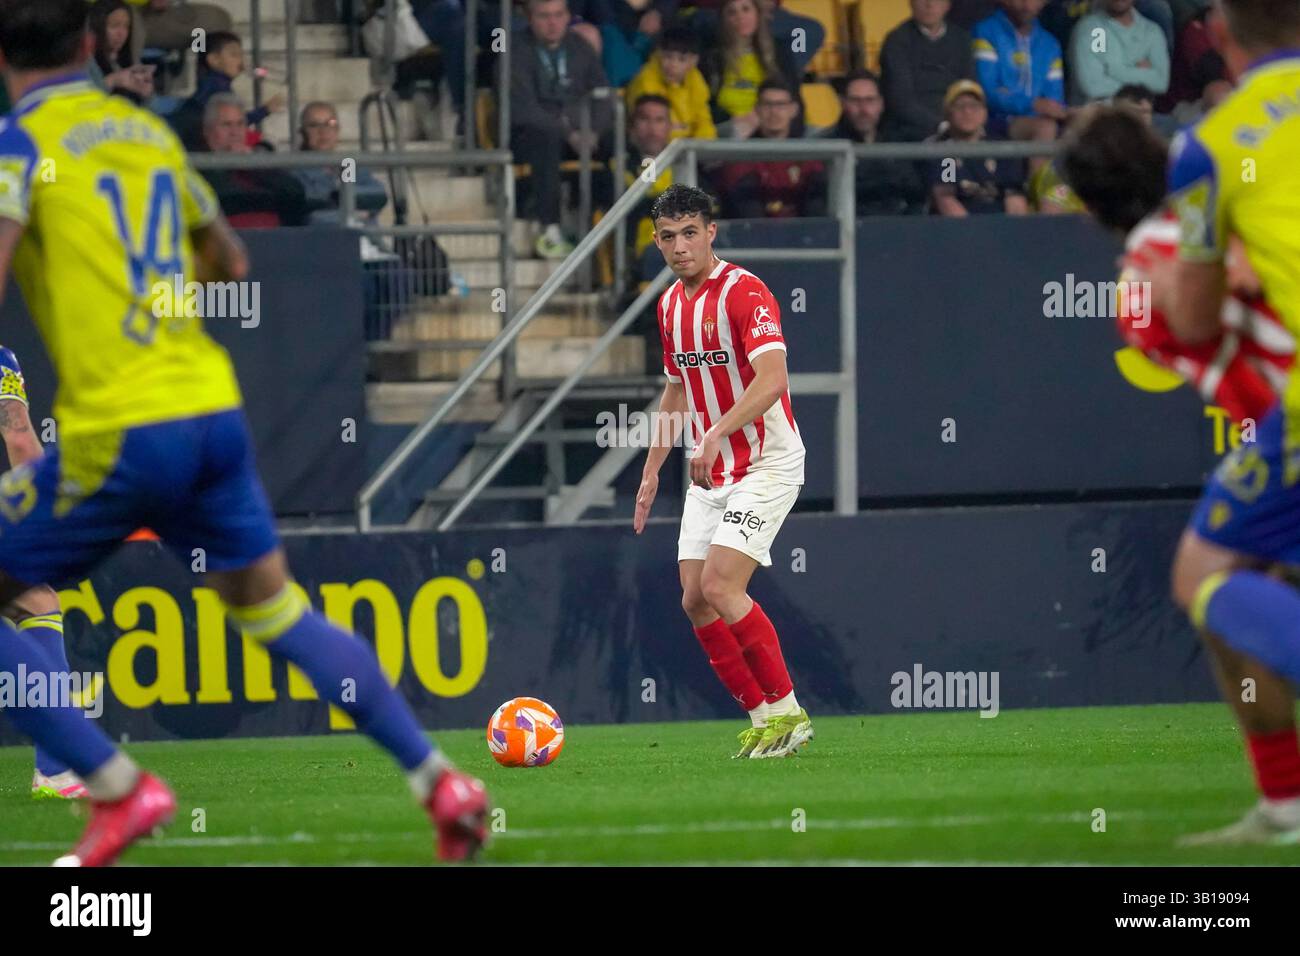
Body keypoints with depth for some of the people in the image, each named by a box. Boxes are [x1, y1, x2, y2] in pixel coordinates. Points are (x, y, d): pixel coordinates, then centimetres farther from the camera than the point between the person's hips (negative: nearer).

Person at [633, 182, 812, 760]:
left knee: (721, 587, -18)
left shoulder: (744, 293, -15)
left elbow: (772, 378, -28)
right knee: (696, 600, 0)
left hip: (766, 463, -8)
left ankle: (787, 712, -8)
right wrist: (652, 470, 21)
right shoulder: (671, 305, 11)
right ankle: (764, 719, 9)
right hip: (710, 473, 8)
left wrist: (718, 433, -37)